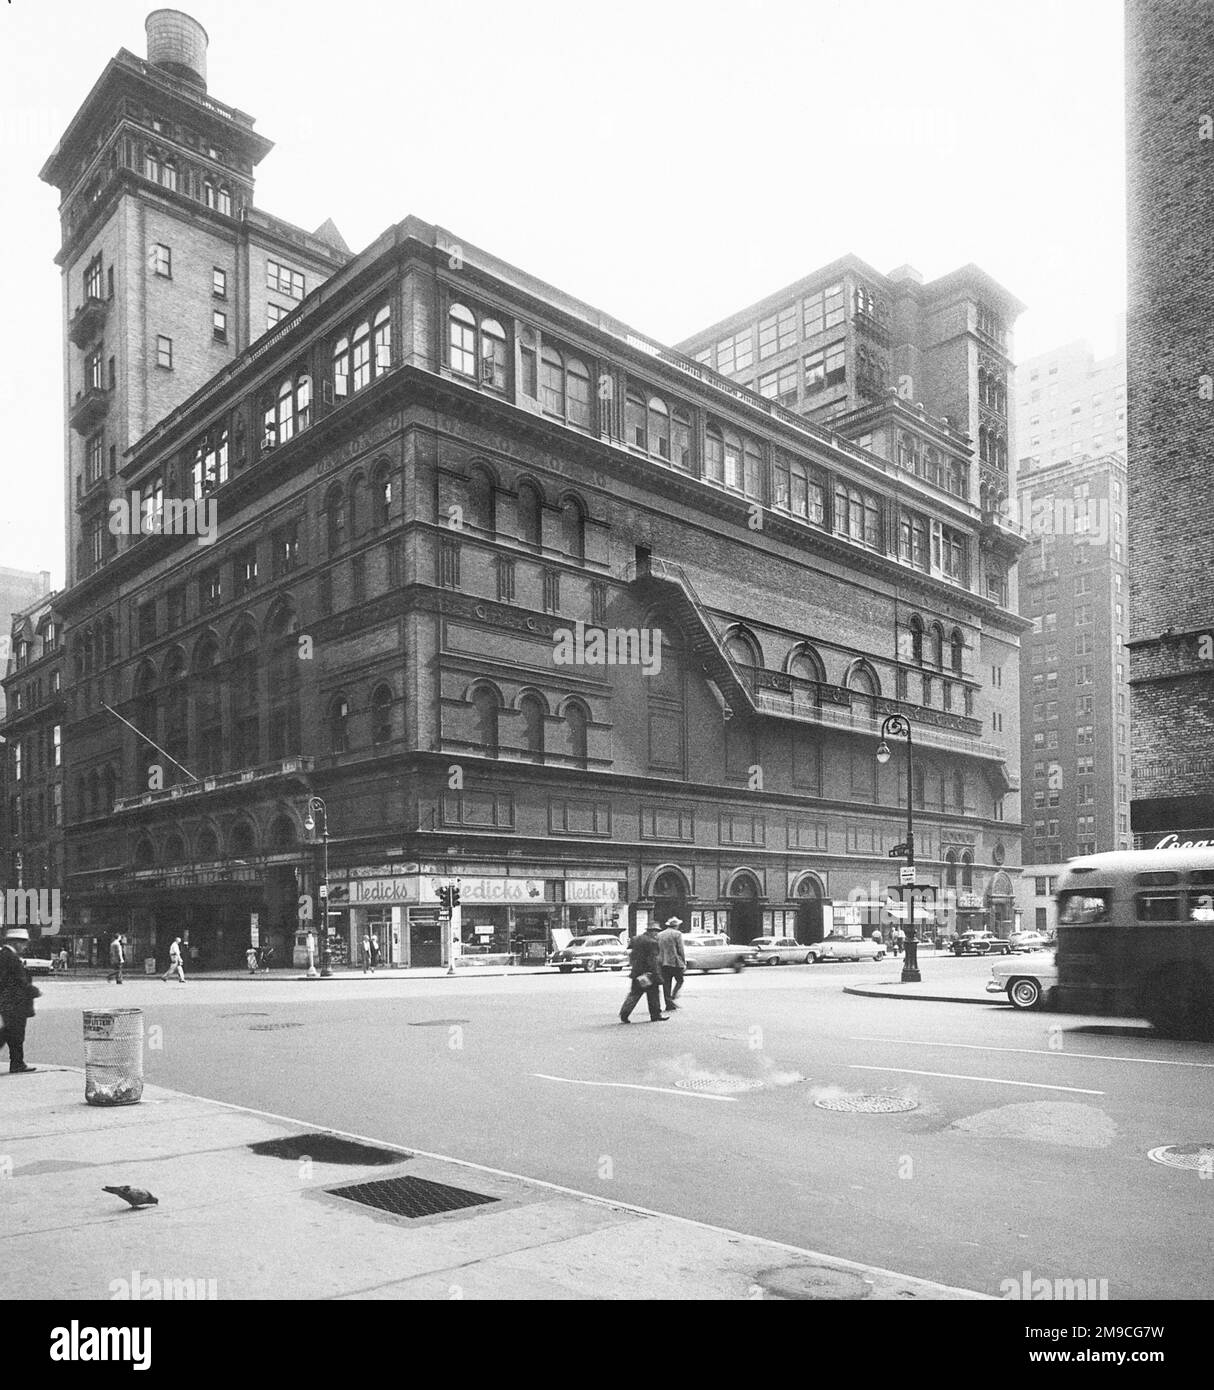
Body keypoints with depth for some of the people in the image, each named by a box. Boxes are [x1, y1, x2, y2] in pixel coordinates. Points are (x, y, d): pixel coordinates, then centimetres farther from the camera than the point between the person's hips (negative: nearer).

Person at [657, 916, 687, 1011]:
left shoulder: (659, 935, 11)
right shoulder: (677, 934, -5)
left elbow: (657, 950, 12)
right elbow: (680, 950, -7)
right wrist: (684, 962, -1)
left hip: (663, 963, 5)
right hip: (675, 962, -5)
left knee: (666, 983, 8)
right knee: (679, 980, 9)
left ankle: (668, 1004, 7)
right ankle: (672, 997, -10)